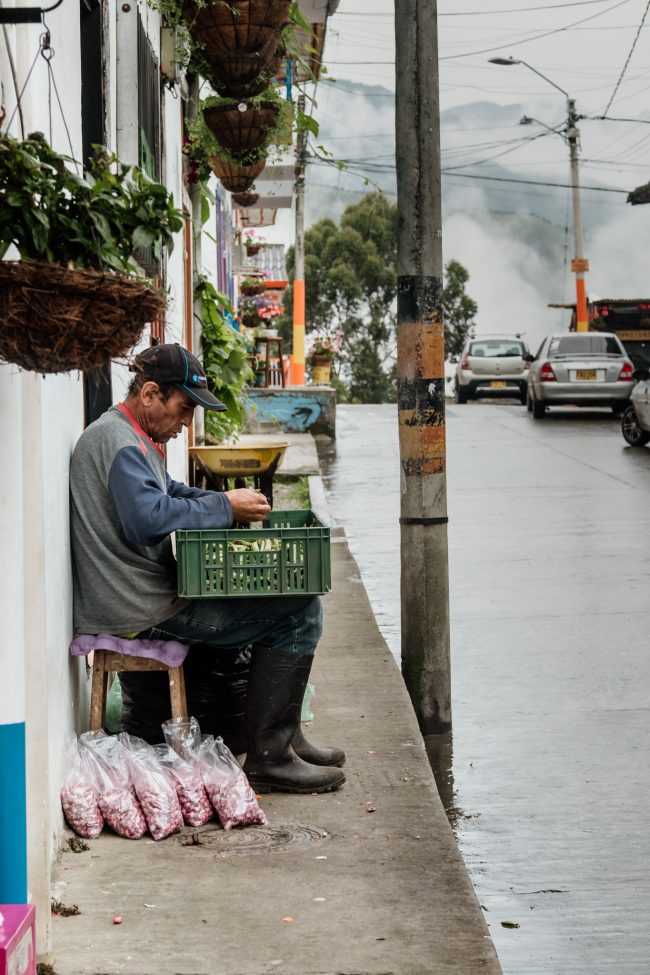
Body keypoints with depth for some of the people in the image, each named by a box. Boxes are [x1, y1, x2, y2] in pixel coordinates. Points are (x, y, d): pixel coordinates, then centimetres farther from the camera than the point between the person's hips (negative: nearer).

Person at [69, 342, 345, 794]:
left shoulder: (134, 438, 19)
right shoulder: (119, 441, -16)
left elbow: (169, 492, 28)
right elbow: (149, 518, -29)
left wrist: (230, 501, 9)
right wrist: (224, 506, -17)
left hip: (151, 593, 12)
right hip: (140, 610, -12)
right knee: (300, 611, -14)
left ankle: (285, 738, 27)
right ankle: (269, 756, -11)